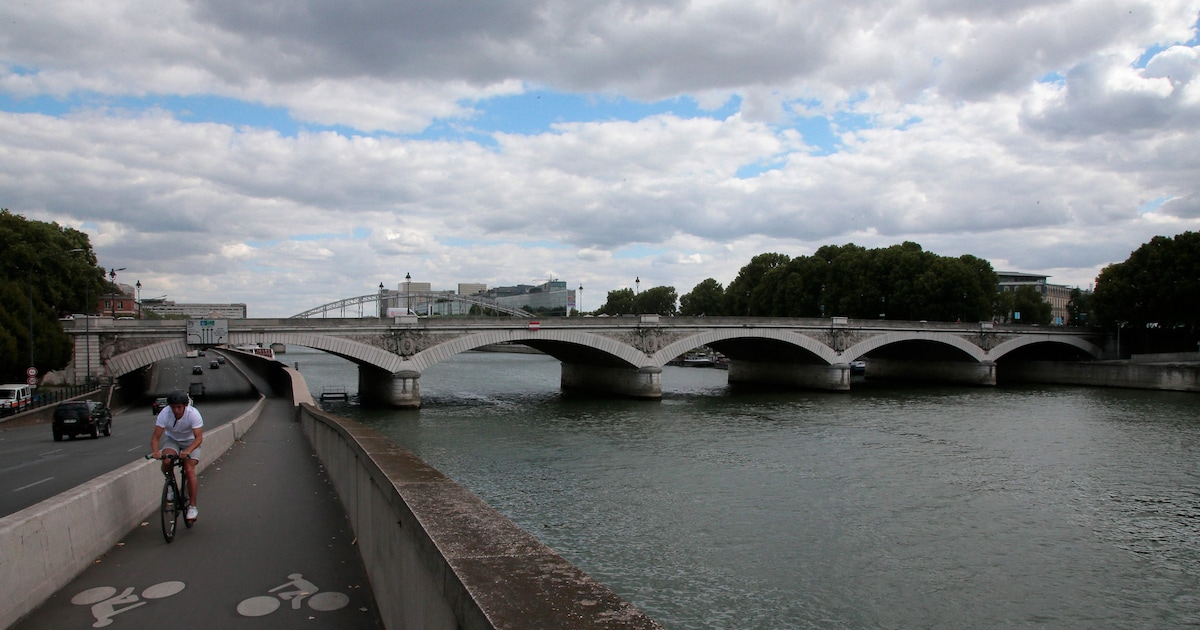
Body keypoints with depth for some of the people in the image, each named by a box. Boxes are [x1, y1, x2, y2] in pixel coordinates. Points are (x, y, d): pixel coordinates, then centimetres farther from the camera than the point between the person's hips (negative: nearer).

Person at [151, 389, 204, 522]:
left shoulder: (193, 414, -29)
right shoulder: (164, 414, -24)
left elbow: (199, 438, -31)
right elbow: (155, 437, -24)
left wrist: (187, 451, -49)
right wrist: (155, 451, -44)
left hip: (190, 442, -2)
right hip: (172, 440, 2)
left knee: (189, 470, -20)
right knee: (166, 461, -30)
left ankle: (192, 506, -11)